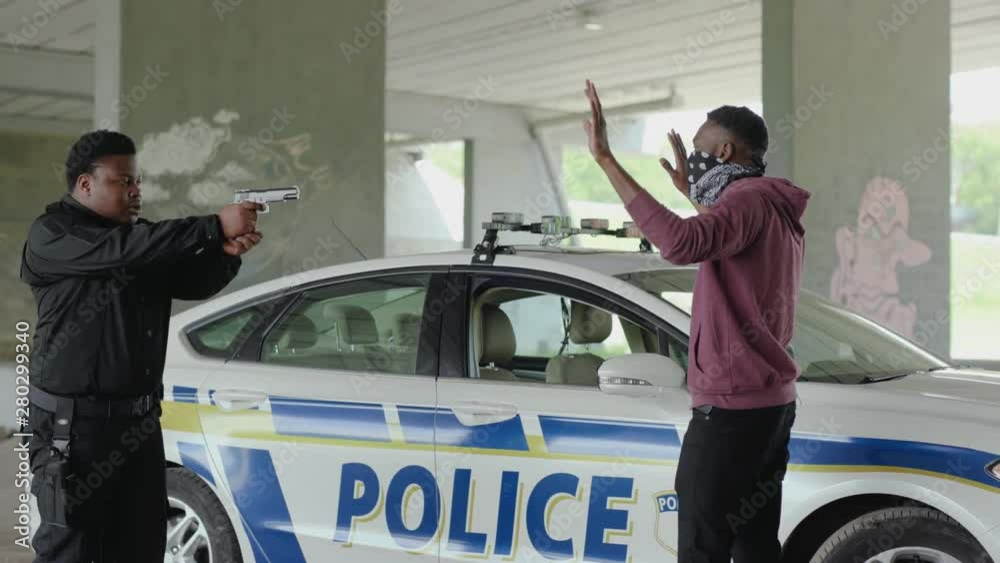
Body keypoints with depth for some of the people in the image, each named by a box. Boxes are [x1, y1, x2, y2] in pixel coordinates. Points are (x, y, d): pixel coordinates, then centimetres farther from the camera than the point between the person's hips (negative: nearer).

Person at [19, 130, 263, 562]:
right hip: (74, 424, -7)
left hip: (139, 422, 7)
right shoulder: (50, 235, -7)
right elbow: (120, 251, -24)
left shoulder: (139, 243, 16)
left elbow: (194, 281, 8)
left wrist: (227, 252, -15)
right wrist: (215, 226, -28)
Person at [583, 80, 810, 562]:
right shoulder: (777, 210, 18)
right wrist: (694, 194, 40)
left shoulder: (750, 198, -14)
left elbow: (682, 244, -35)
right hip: (769, 401, 10)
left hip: (731, 405, -10)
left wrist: (606, 159, -34)